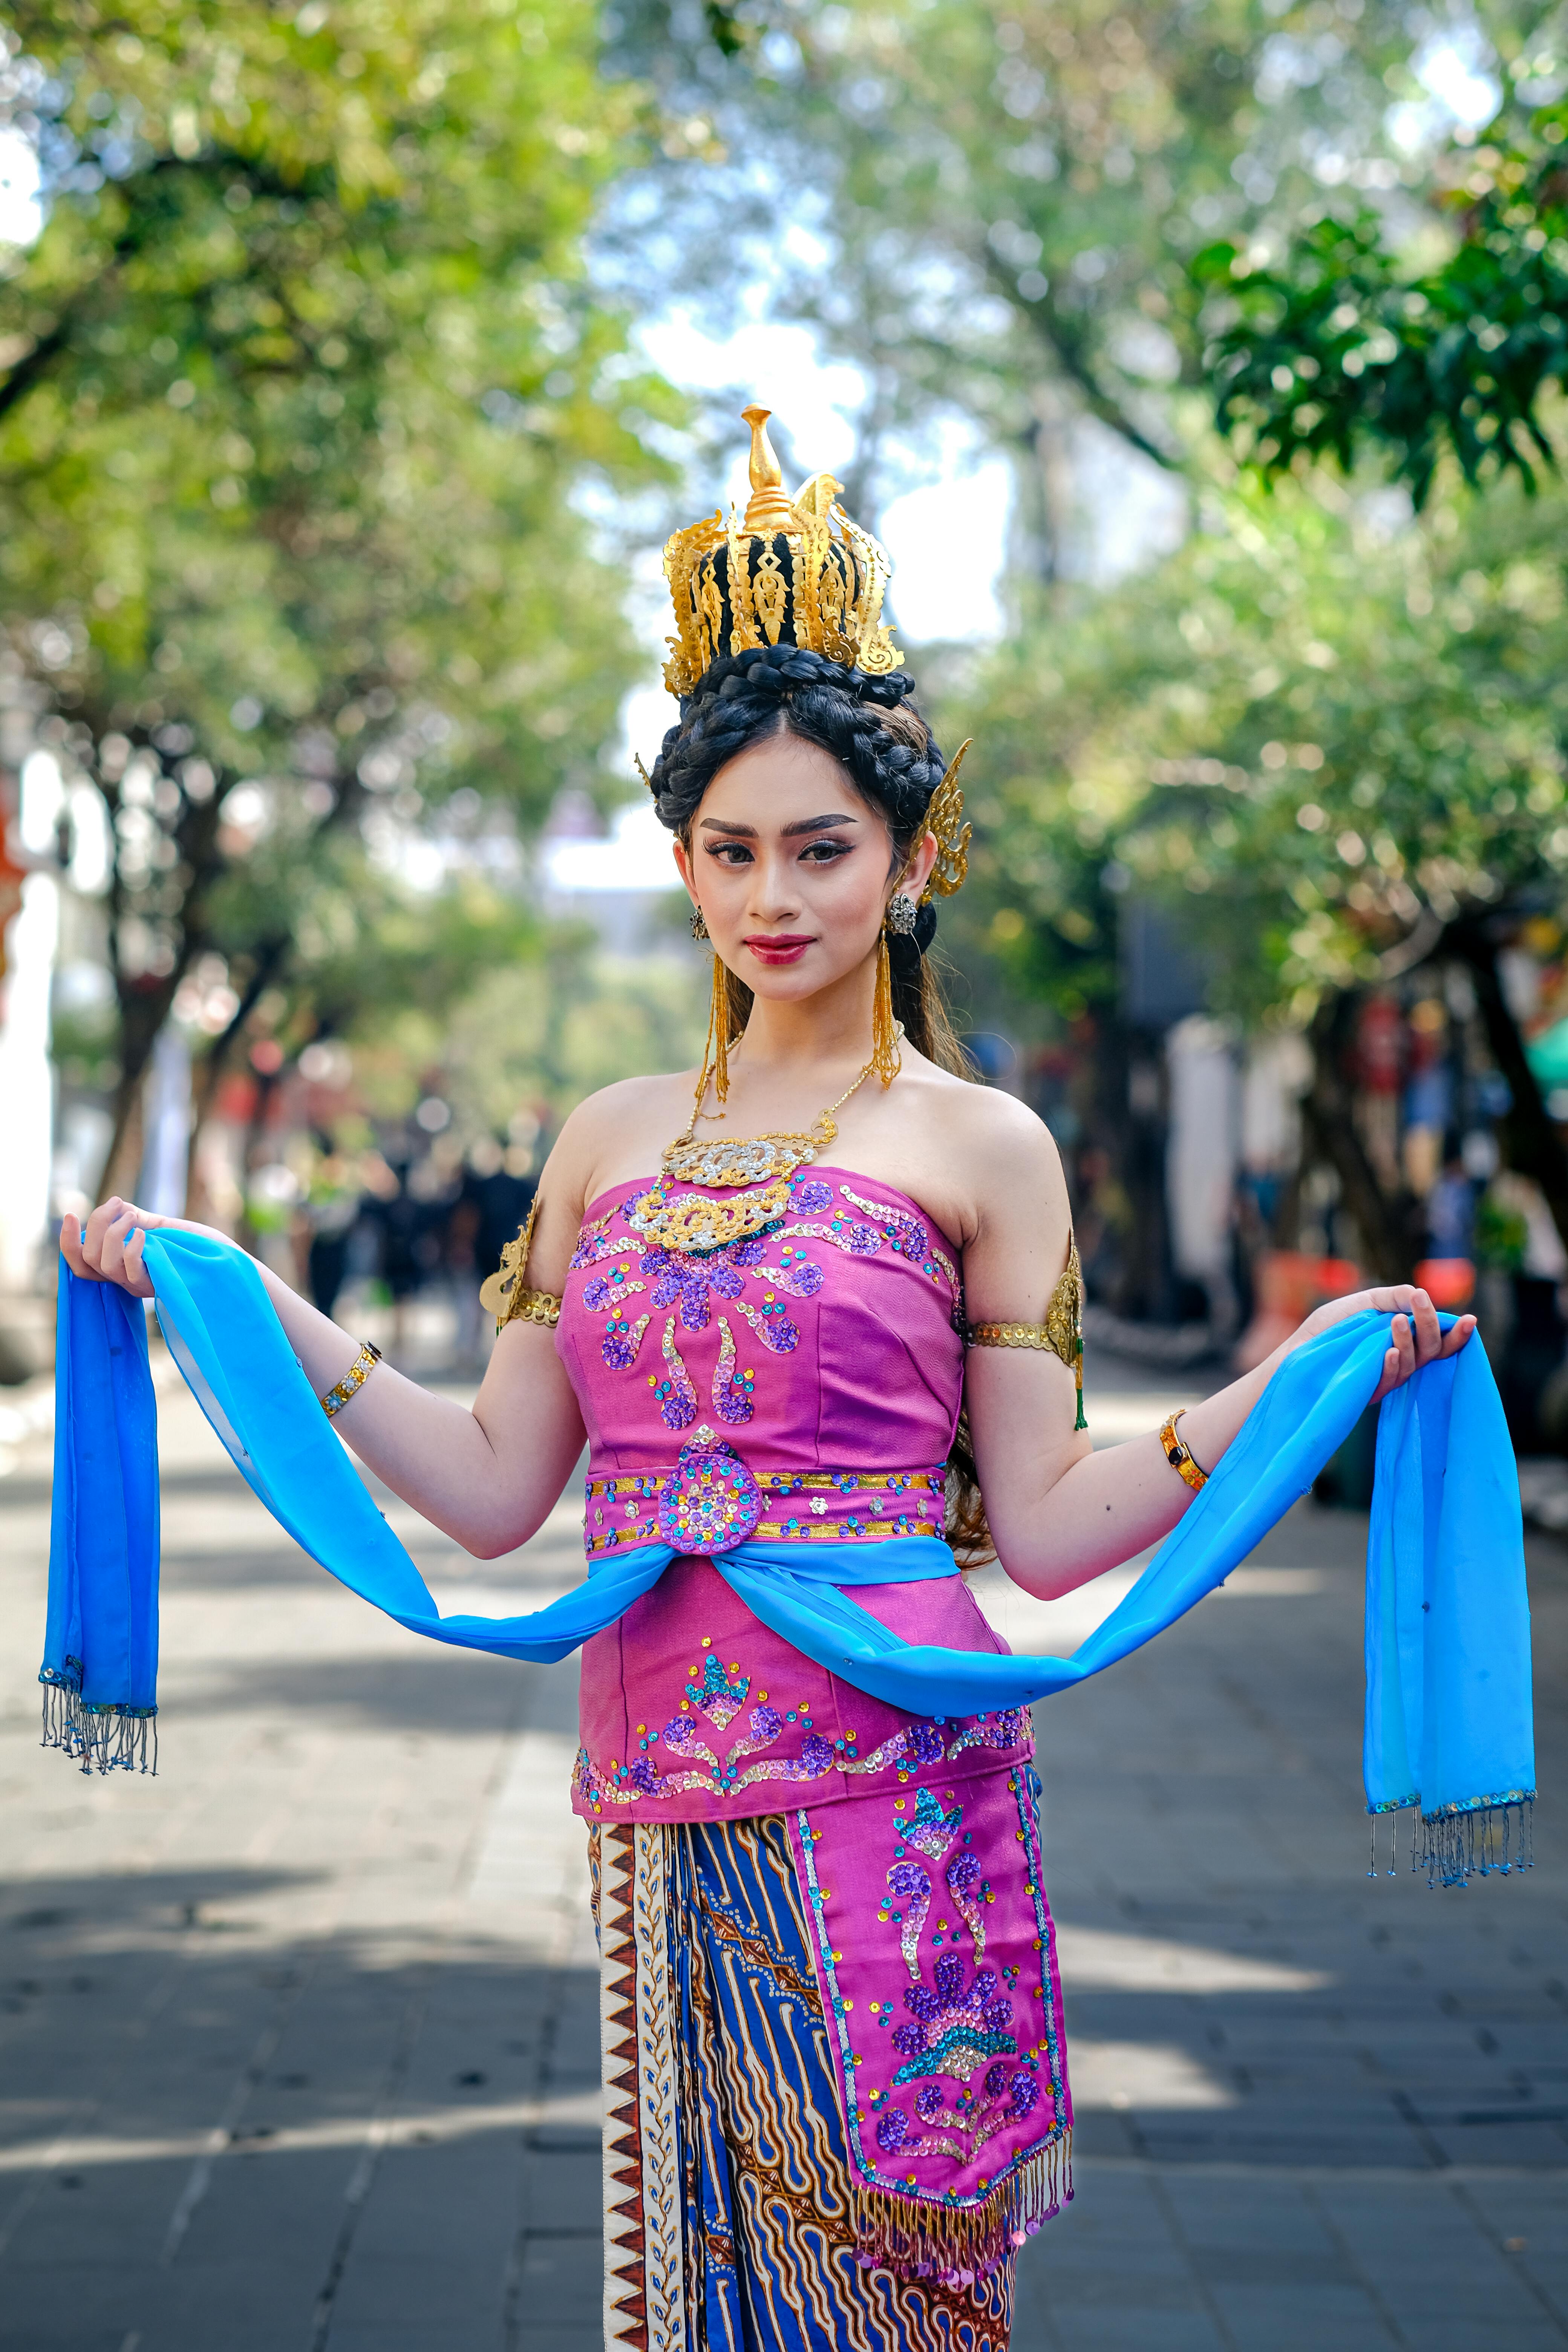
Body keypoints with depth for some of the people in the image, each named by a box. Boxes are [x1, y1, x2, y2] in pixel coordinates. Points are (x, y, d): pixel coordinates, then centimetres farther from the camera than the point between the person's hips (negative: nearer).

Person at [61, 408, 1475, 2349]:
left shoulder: (977, 1146, 2)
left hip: (891, 1800, -3)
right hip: (664, 1799, 3)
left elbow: (1046, 1527, -2)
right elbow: (493, 1489, 9)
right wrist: (242, 1299, 6)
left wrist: (1294, 1381, -13)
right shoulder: (609, 1142, 12)